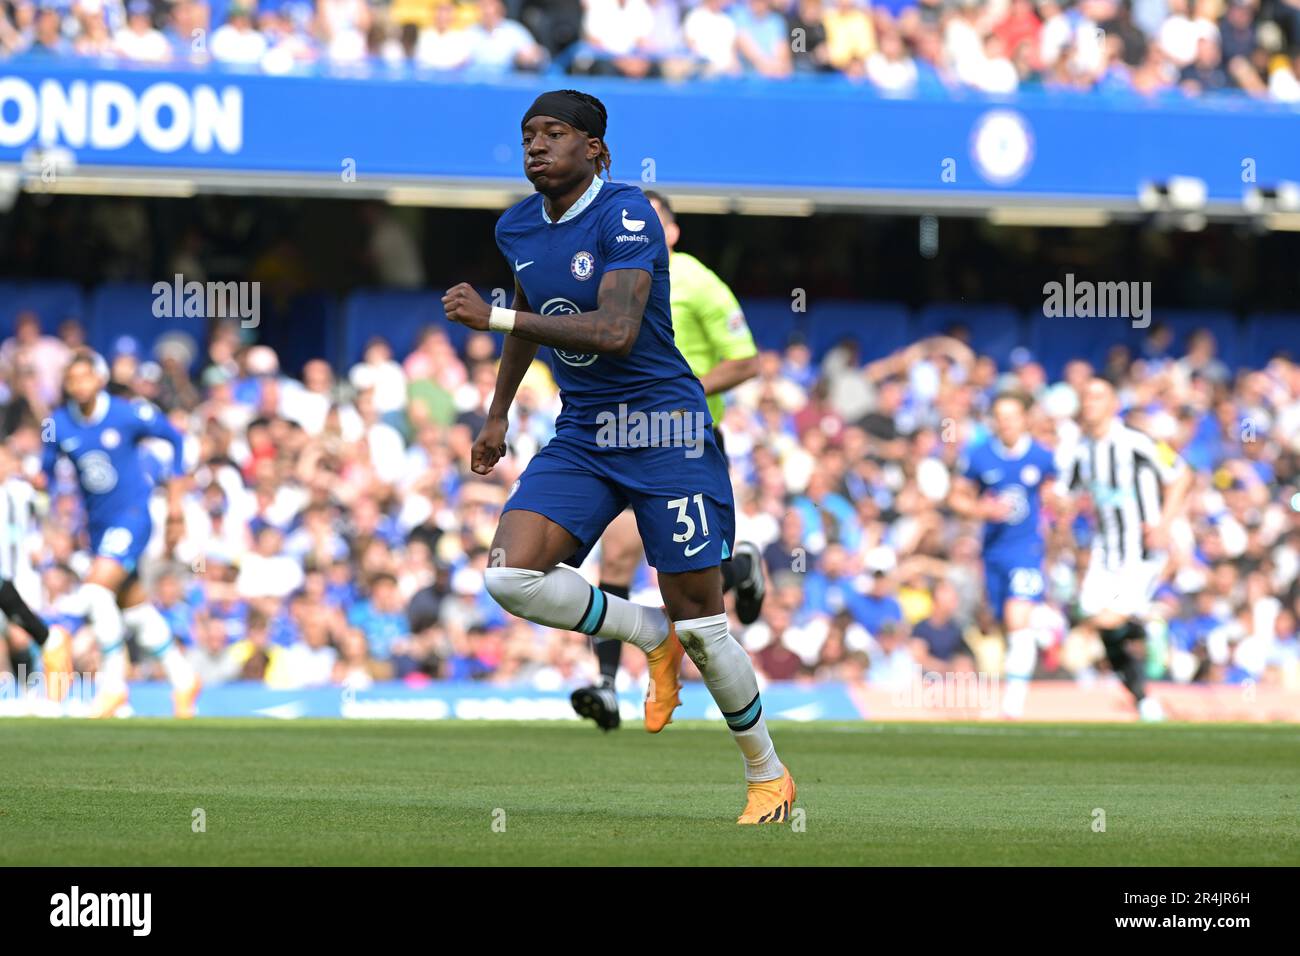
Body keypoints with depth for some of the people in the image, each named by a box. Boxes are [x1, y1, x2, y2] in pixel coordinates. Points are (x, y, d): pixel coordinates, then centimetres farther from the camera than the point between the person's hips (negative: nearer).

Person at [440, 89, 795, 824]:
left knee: (700, 622, -4)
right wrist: (498, 413, 30)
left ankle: (769, 776, 16)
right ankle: (650, 636, 7)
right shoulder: (518, 228, 6)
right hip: (581, 438, 6)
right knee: (511, 575, -17)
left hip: (666, 432, -6)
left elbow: (616, 331, -29)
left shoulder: (627, 214, -16)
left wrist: (493, 318, -29)